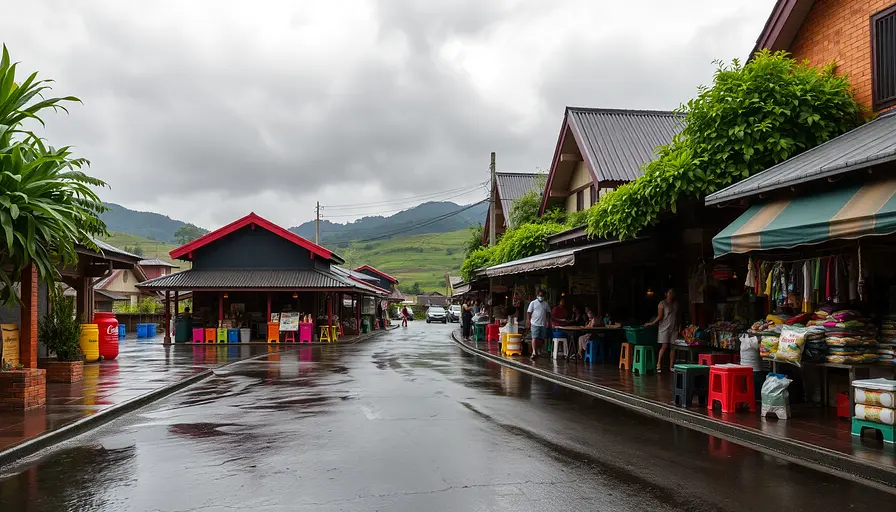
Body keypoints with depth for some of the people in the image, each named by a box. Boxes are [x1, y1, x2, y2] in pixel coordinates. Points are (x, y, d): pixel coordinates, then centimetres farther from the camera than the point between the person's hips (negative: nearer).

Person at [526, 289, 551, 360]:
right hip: (535, 324, -4)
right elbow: (528, 313, -1)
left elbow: (548, 314, 16)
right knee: (535, 338, -11)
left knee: (542, 339, 7)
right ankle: (534, 352, -15)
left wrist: (548, 322, 6)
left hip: (543, 324, 4)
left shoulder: (546, 304, 12)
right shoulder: (533, 303, 2)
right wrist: (528, 322, -8)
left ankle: (539, 351, 20)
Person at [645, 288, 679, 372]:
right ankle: (658, 365, -5)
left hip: (674, 328, 5)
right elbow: (660, 316, -7)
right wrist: (652, 323, -17)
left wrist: (678, 327, 12)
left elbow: (677, 316, 18)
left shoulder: (676, 304, 14)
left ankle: (671, 366, 6)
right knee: (664, 346, -11)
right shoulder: (662, 303, -3)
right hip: (665, 327, -5)